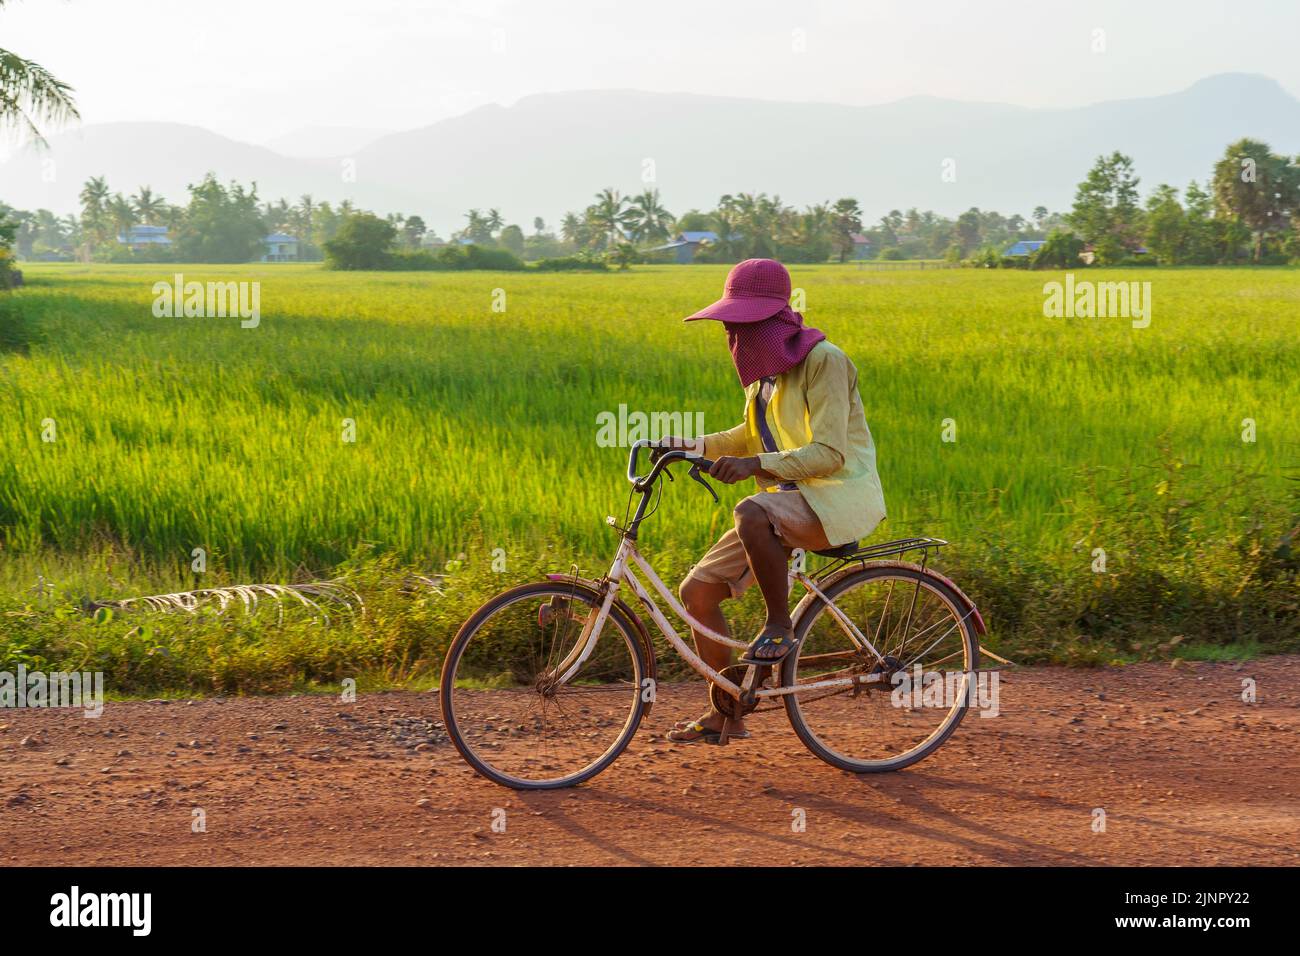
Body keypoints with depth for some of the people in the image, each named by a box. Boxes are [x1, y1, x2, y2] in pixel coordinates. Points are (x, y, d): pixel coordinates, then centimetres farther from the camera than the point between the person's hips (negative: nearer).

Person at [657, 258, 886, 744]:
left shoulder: (823, 360, -15)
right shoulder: (766, 370, 11)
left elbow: (827, 453, -23)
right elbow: (752, 436, 25)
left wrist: (756, 465, -35)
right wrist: (691, 445, 10)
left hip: (839, 497, -9)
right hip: (792, 499, 9)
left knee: (753, 514, -40)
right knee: (697, 590, -1)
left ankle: (780, 627, -18)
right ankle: (726, 713, 12)